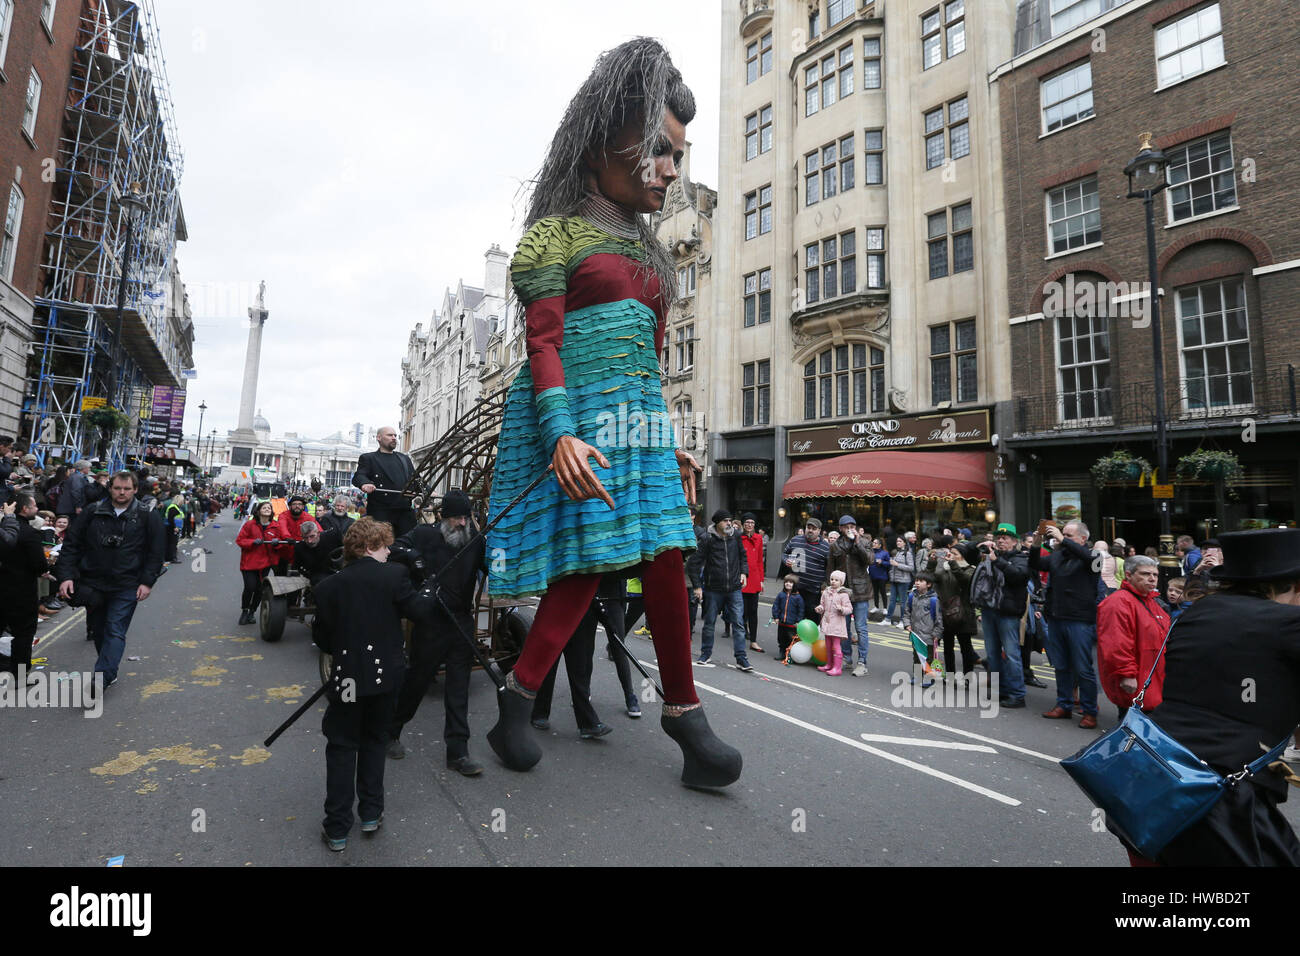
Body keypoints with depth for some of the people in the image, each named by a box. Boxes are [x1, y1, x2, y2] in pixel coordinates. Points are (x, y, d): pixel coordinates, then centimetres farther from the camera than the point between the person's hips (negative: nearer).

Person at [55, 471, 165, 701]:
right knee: (98, 630, 14)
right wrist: (66, 575, -4)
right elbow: (71, 545, 6)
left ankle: (100, 681, -7)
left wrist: (147, 582, -8)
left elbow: (156, 552, -2)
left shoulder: (148, 517, -3)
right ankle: (110, 673, 28)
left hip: (126, 587, -4)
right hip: (93, 584, 4)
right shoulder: (92, 513, 3)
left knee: (115, 632, -6)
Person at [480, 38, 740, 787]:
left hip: (637, 415, 7)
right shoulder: (558, 231, 2)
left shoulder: (646, 251, 23)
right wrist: (561, 434, -24)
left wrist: (668, 443, 18)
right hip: (577, 413, -7)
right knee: (588, 562, -11)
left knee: (665, 556, 0)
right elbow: (543, 342, -9)